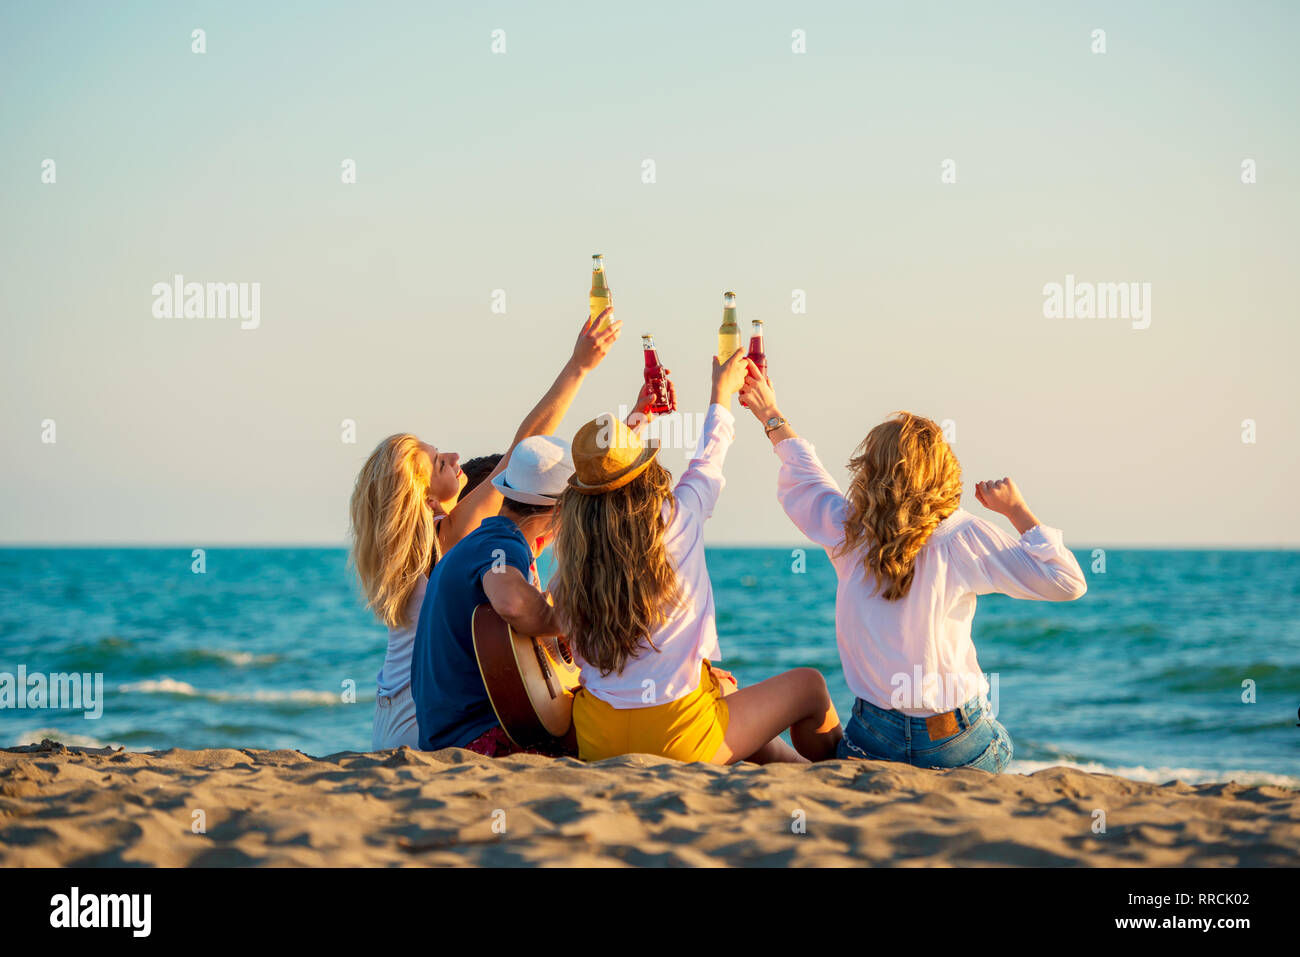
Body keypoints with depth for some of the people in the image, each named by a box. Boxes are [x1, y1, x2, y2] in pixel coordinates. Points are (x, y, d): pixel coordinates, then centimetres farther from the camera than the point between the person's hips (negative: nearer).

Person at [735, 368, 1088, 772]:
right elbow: (1068, 581, -8)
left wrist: (772, 417, 40)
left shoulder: (847, 530, -1)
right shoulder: (964, 538, -11)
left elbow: (802, 478, 23)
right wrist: (1016, 509, -2)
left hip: (873, 741, 2)